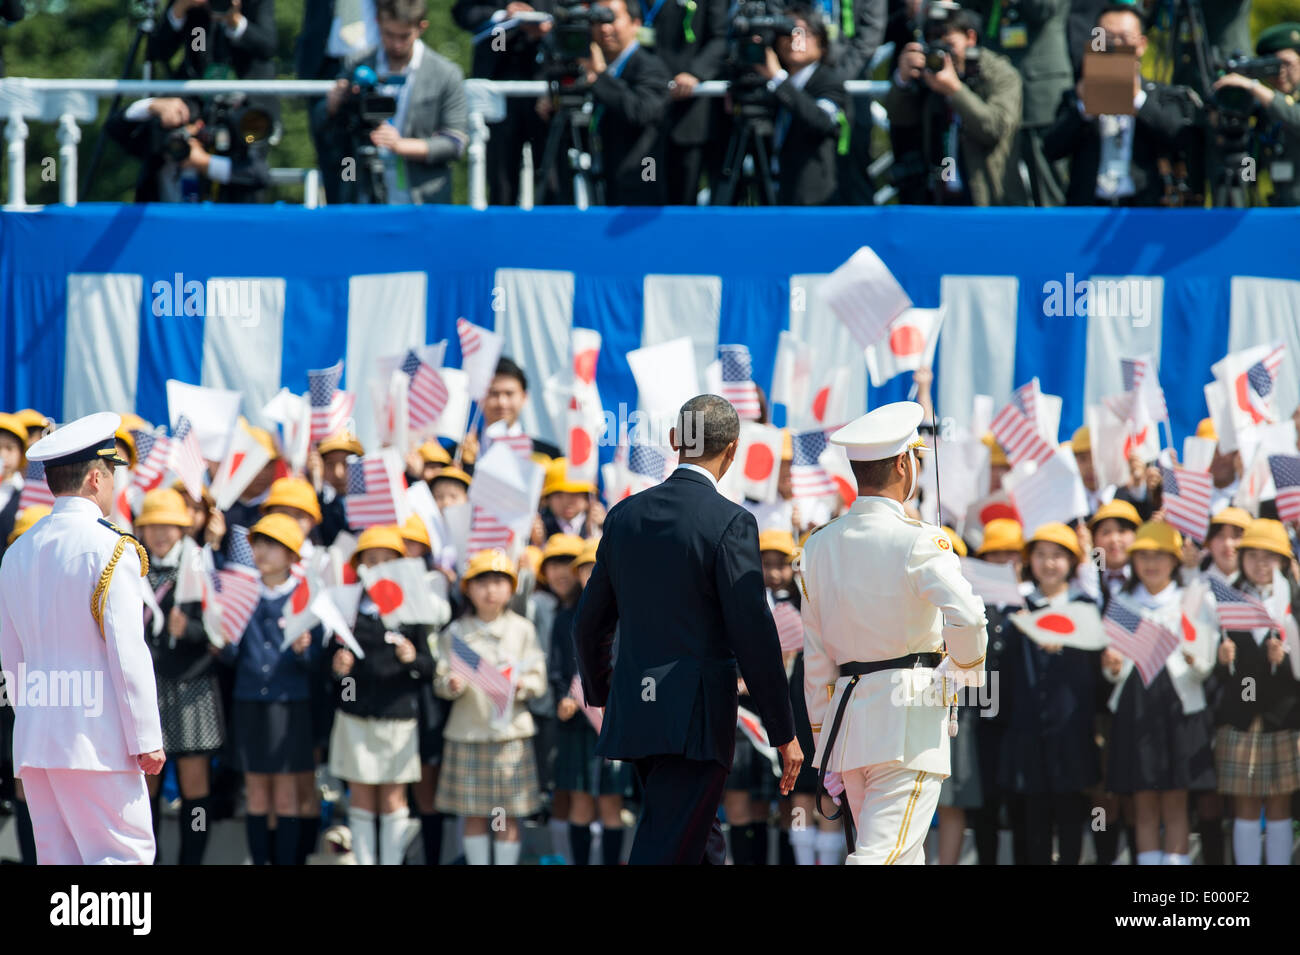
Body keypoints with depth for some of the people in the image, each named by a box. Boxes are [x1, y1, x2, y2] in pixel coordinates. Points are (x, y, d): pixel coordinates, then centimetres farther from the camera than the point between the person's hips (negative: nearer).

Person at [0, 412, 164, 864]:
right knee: (126, 855, -5)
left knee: (59, 861, 8)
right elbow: (127, 653, -12)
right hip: (96, 738, -7)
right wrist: (146, 739, -8)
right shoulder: (109, 550, -10)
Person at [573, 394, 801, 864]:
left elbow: (591, 623, 15)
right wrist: (784, 734, -7)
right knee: (664, 856, -9)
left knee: (702, 846, 20)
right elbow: (754, 636, -14)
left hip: (635, 715, 7)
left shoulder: (626, 515, 7)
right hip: (697, 720, -7)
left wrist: (601, 697, 32)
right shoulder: (731, 524, -12)